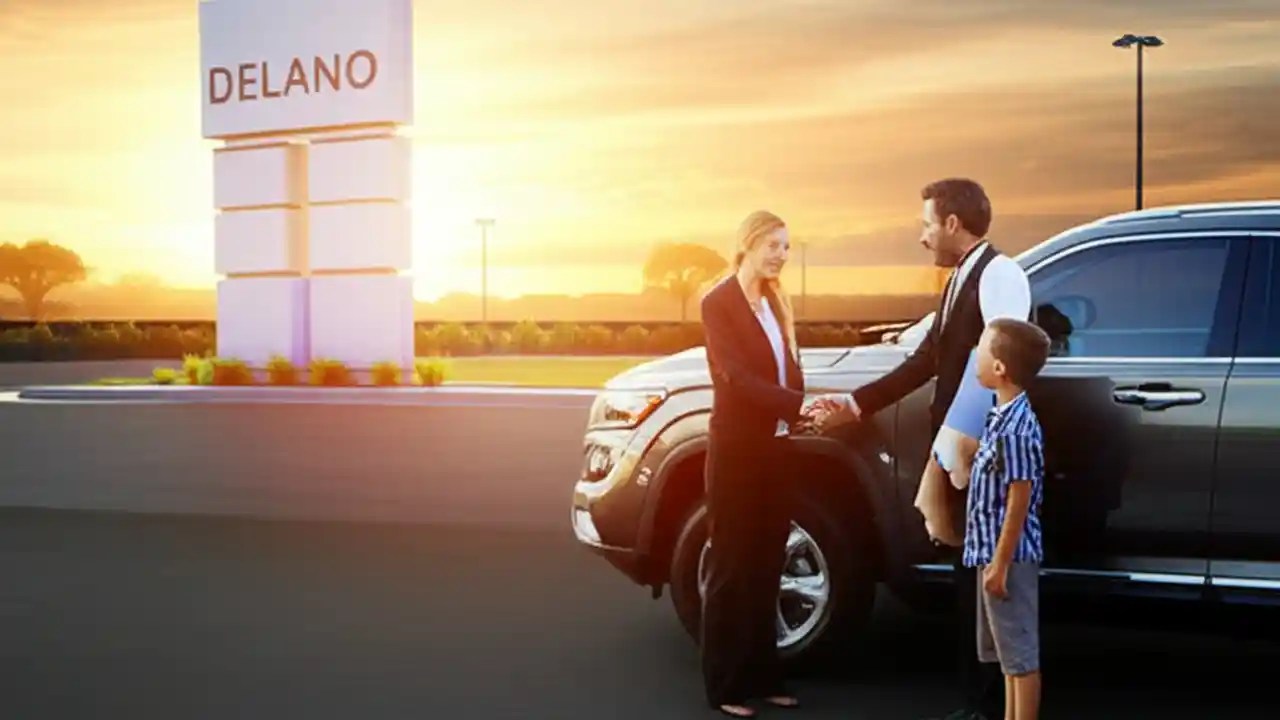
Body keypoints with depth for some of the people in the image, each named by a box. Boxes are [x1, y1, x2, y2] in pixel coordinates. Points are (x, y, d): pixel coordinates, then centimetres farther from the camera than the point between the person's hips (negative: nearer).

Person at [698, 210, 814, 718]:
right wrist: (801, 404, -29)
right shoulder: (718, 303, -10)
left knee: (766, 564, 12)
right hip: (737, 447, -7)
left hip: (776, 446, 7)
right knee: (732, 565, 0)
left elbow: (788, 369, 11)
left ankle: (761, 675, 21)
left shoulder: (776, 304, 13)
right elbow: (736, 375, -20)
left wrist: (802, 411, -8)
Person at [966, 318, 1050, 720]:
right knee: (1008, 651, 18)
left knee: (1021, 653, -2)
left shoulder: (1015, 428, -21)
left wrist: (1000, 563, -20)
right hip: (995, 552, 10)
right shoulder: (1005, 417, 9)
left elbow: (1019, 501, -21)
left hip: (1008, 556, -10)